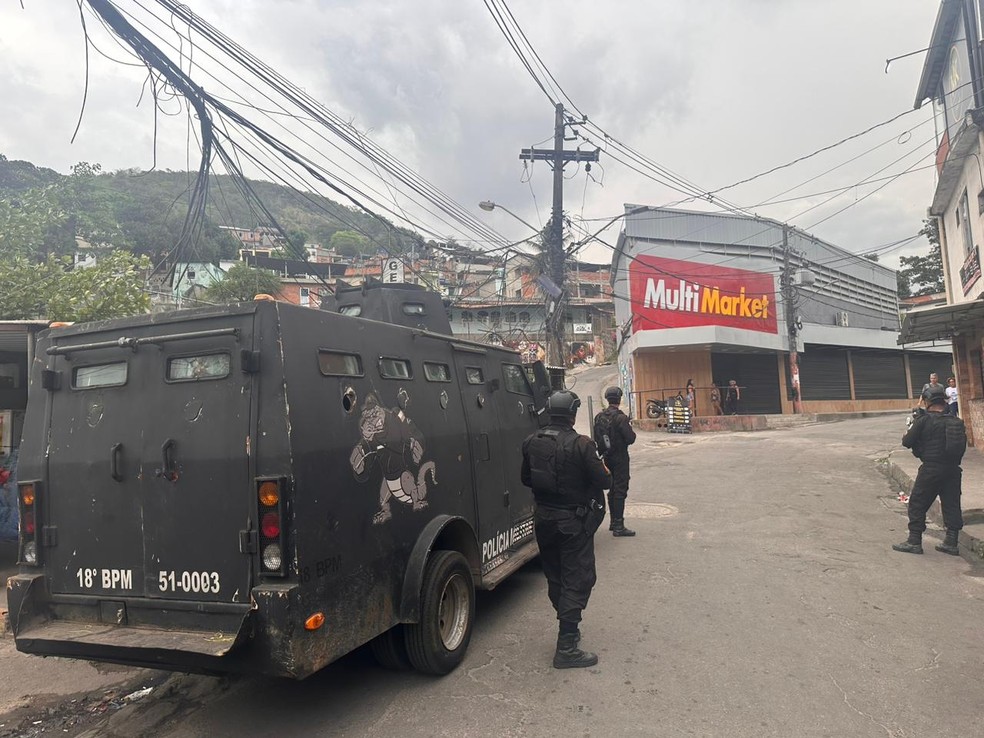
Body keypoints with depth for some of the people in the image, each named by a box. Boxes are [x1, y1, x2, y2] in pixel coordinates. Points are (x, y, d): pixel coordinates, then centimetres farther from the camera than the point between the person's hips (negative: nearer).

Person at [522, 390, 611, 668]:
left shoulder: (532, 442, -3)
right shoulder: (581, 445, -21)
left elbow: (526, 479, 8)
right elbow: (604, 481, -17)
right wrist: (602, 466, 3)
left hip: (543, 518, 6)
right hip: (574, 522, -6)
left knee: (555, 577, 19)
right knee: (577, 580, 3)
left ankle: (569, 629, 37)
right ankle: (567, 647, 2)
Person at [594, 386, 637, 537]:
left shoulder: (599, 417, 3)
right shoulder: (620, 418, -19)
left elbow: (596, 439, 10)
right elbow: (630, 438, -18)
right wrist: (631, 431, 1)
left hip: (606, 457, 7)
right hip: (620, 458, -7)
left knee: (612, 489, 17)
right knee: (620, 490, -3)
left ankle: (613, 522, 26)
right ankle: (618, 527, -3)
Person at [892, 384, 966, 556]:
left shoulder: (924, 420, -11)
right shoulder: (957, 422, 6)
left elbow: (907, 442, -8)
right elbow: (962, 447, 13)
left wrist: (907, 434, 12)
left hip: (931, 470, -5)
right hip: (953, 470, 6)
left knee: (917, 504, 4)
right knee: (951, 504, 12)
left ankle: (914, 541, 7)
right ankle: (951, 542, 18)